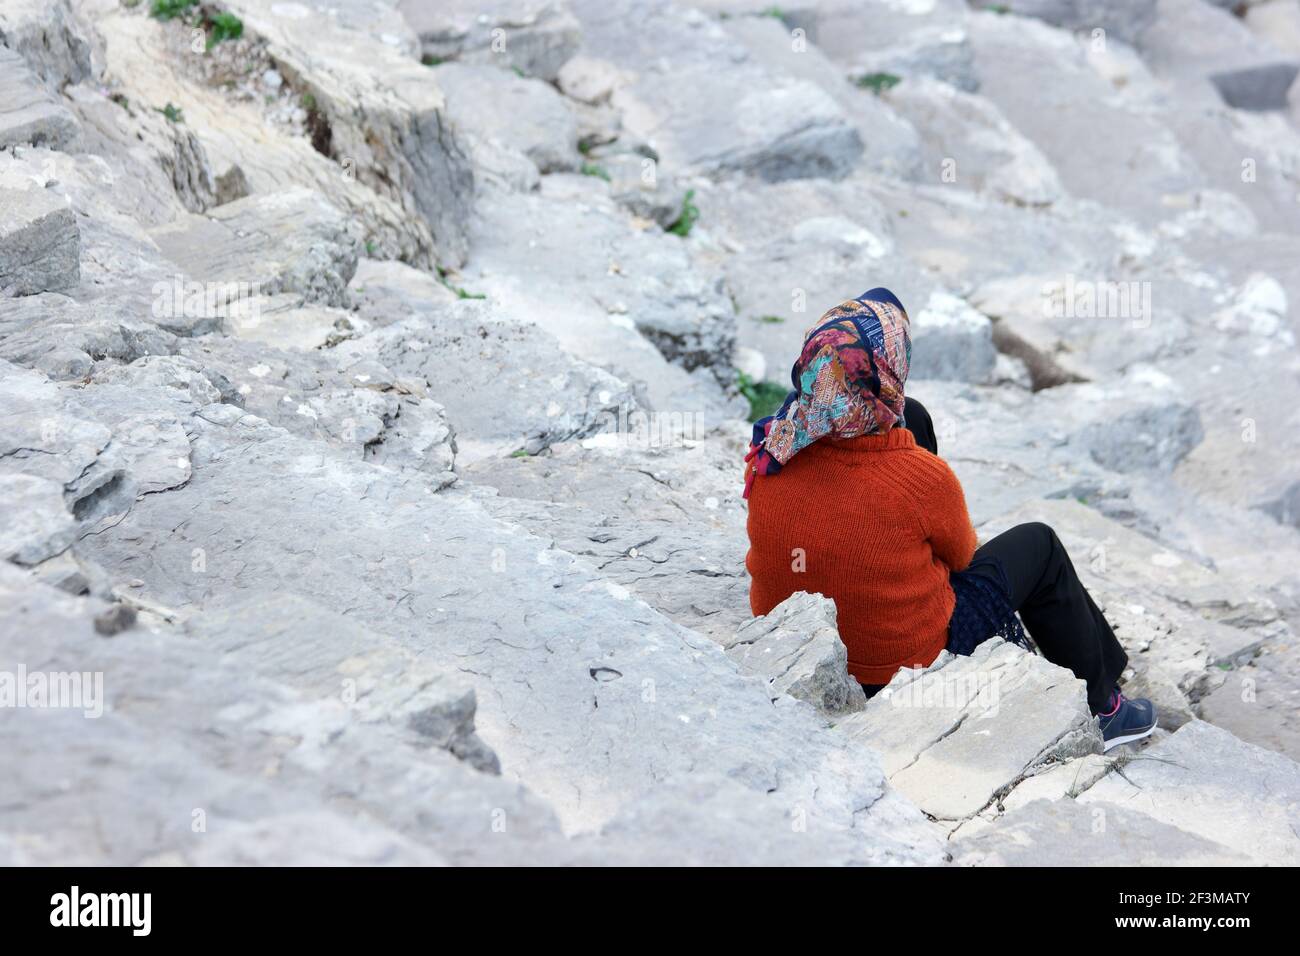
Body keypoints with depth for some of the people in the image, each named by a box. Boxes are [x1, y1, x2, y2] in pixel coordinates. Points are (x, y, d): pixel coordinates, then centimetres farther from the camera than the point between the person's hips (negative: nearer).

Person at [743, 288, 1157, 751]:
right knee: (1038, 544, 21)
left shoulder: (766, 458, -20)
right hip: (910, 663, -5)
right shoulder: (920, 478, -31)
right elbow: (962, 553, -8)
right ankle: (1099, 708, 38)